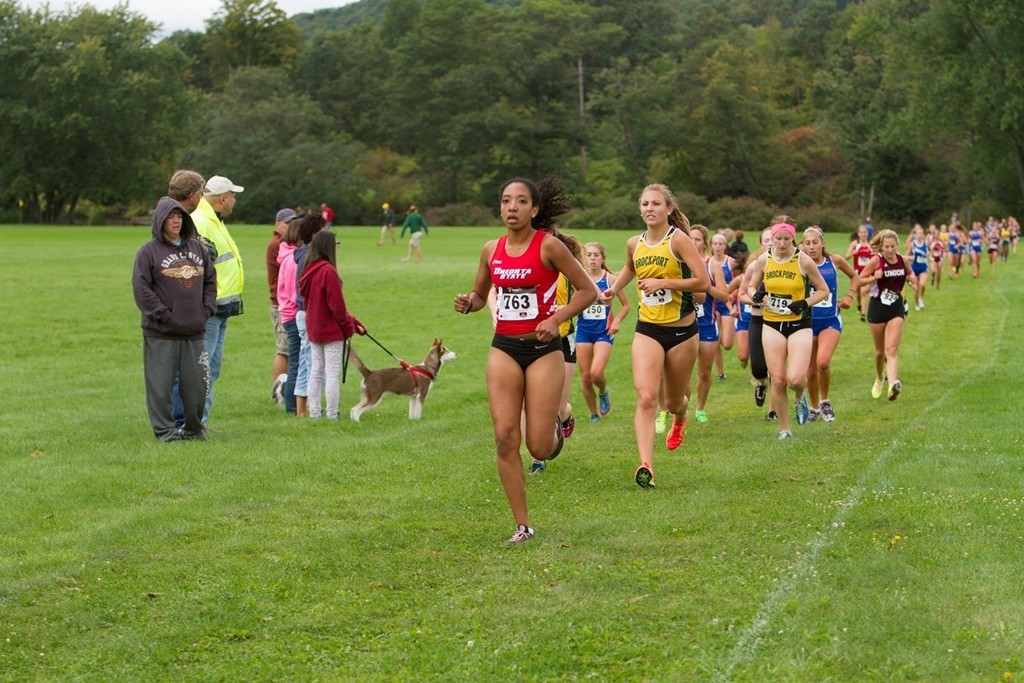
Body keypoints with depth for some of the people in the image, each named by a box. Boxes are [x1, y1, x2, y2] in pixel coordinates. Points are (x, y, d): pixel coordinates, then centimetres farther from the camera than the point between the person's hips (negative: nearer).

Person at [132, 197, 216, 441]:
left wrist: (207, 308, 5)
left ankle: (193, 427, 20)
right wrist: (162, 314, -12)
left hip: (194, 331, 4)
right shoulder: (149, 251, -3)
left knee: (196, 382, 7)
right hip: (160, 333, -4)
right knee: (161, 383, -2)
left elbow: (210, 280, 20)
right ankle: (164, 429, 7)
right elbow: (141, 287, -8)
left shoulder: (198, 248, 13)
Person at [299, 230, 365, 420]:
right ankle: (332, 415, 0)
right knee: (333, 374, -2)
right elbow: (336, 304, -19)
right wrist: (348, 327, -2)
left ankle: (314, 411, 16)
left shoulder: (309, 270, 6)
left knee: (316, 371, 14)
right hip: (331, 331, -8)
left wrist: (353, 323, 14)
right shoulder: (328, 271, -20)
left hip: (313, 330, 8)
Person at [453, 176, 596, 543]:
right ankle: (522, 526, 3)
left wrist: (555, 319, -17)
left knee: (539, 448, -5)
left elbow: (587, 290, -5)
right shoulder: (492, 250, 5)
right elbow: (480, 294, 20)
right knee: (505, 437, -6)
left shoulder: (549, 245, -9)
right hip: (504, 348, 4)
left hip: (543, 348, -4)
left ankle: (556, 429, 34)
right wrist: (468, 303, -4)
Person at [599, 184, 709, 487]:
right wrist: (614, 289, 14)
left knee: (673, 401, 14)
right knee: (646, 397, -17)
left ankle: (680, 418, 53)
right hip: (647, 329, 3)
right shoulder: (634, 244, 4)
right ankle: (646, 465, -25)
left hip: (681, 330, -3)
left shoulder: (678, 239, -12)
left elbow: (703, 281, -18)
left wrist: (663, 283, -21)